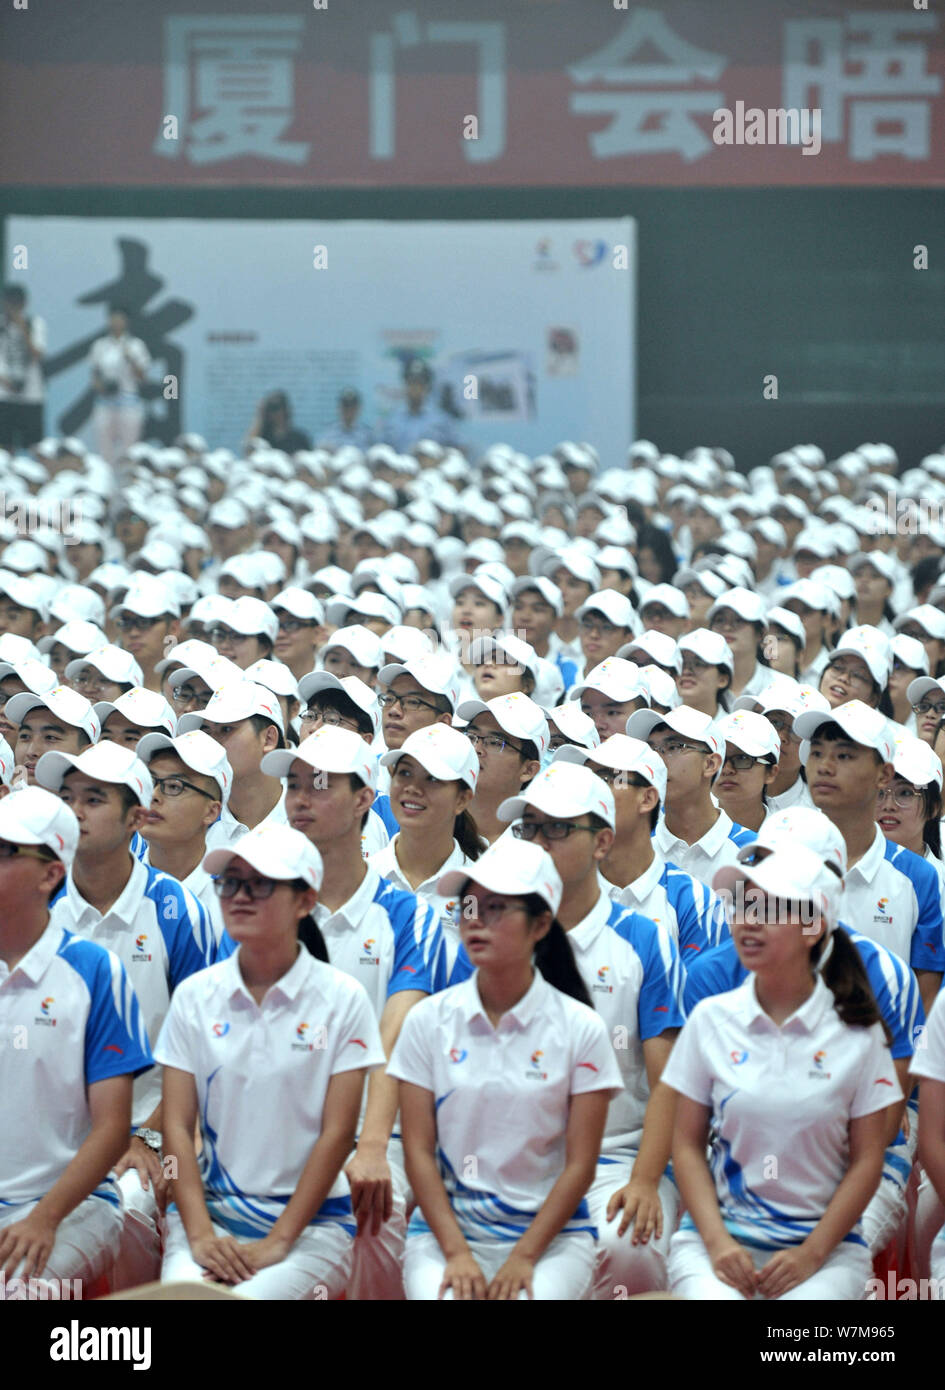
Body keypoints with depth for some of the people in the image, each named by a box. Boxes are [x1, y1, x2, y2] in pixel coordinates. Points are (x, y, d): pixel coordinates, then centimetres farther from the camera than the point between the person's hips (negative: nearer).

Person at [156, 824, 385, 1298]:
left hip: (308, 1222, -2)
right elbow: (178, 1125, 3)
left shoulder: (342, 1000, 0)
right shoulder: (195, 996, 7)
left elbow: (337, 1133, -4)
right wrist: (200, 1234, -11)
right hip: (208, 1211, 2)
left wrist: (277, 1242, -12)